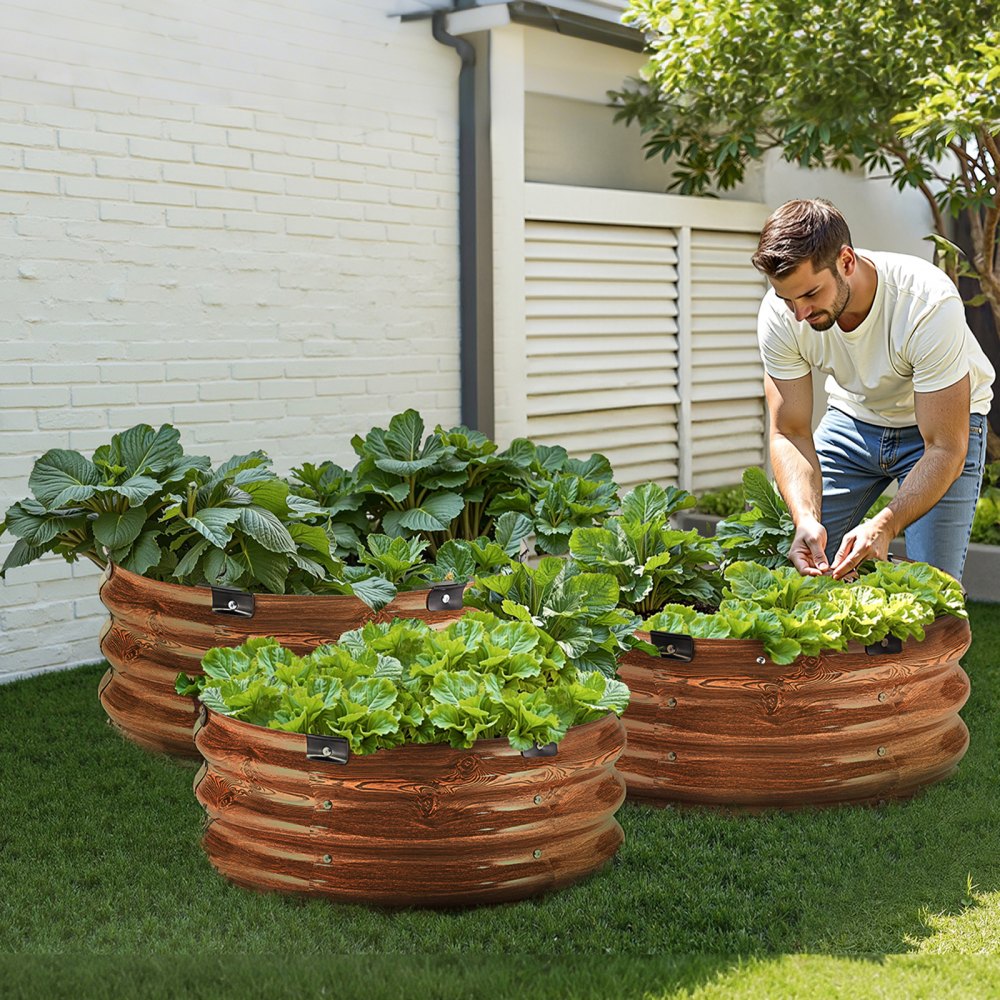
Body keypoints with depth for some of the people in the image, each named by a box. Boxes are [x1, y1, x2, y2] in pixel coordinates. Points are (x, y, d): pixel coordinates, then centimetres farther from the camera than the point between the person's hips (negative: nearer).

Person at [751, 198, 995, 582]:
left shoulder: (929, 305, -36)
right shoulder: (779, 314, -24)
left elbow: (945, 449, -33)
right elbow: (789, 433, -18)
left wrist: (885, 526, -47)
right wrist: (806, 518, -37)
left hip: (945, 422, -3)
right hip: (853, 417, 3)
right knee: (806, 564, -4)